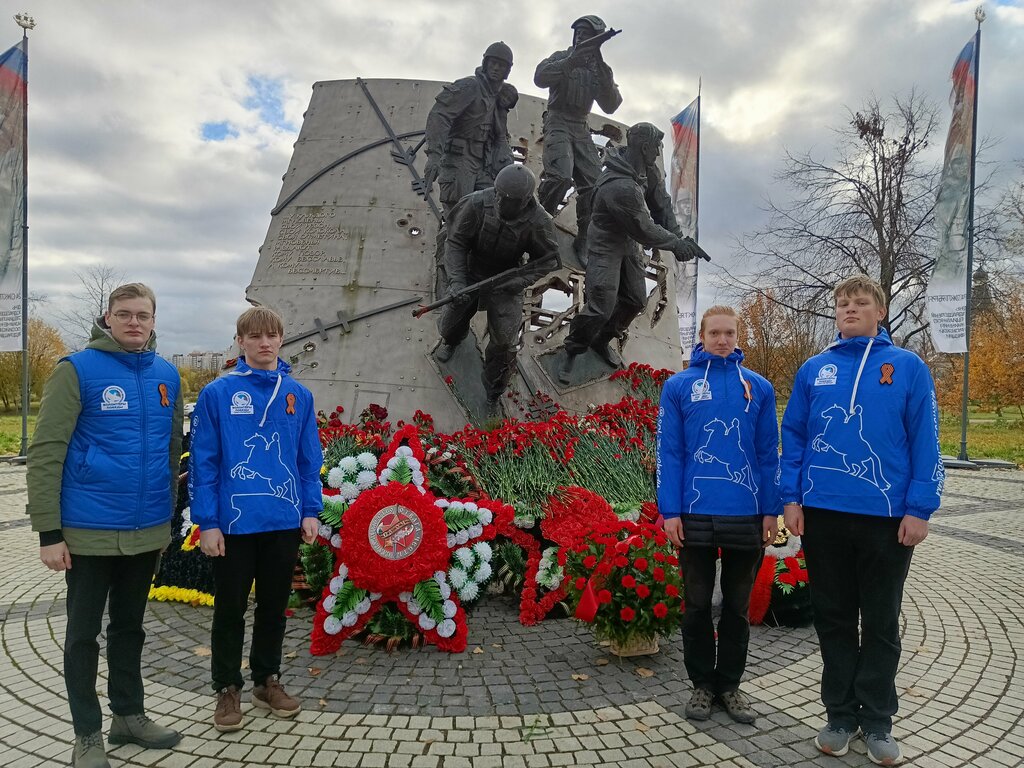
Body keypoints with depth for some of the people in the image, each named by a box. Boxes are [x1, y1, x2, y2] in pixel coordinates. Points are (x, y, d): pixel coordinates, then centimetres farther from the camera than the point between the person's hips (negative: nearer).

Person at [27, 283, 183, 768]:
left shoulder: (167, 376, 5)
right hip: (90, 532, -4)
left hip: (147, 532, 5)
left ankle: (130, 716, 34)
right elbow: (45, 453, -12)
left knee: (130, 628, 19)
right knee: (84, 634, 10)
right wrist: (49, 532, -14)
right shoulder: (77, 370, -10)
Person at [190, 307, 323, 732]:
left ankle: (268, 680, 33)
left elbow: (309, 459, 7)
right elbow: (203, 462, -7)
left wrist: (311, 511, 1)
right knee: (230, 608, 11)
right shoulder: (217, 394, -6)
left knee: (274, 606, 16)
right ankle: (227, 688, 28)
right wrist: (207, 522, -10)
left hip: (285, 522, 3)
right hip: (234, 522, -3)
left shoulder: (298, 395, 3)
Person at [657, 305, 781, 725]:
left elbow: (769, 453, 5)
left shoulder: (758, 387, 5)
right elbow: (668, 452, -3)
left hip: (747, 515, 2)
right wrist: (670, 511, -8)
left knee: (737, 606, 13)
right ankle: (702, 683, 26)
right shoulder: (679, 386, 0)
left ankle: (730, 684, 28)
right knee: (697, 605, 10)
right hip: (695, 514, -1)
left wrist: (771, 510, 0)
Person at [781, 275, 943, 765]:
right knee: (833, 618, 12)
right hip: (823, 513, 2)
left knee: (881, 623, 11)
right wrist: (791, 498, -2)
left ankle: (877, 720, 26)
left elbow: (924, 443, -3)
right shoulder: (813, 370, 6)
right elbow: (793, 437, 6)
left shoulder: (908, 367, 0)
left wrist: (919, 509, -9)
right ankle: (840, 714, 27)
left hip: (887, 516, -2)